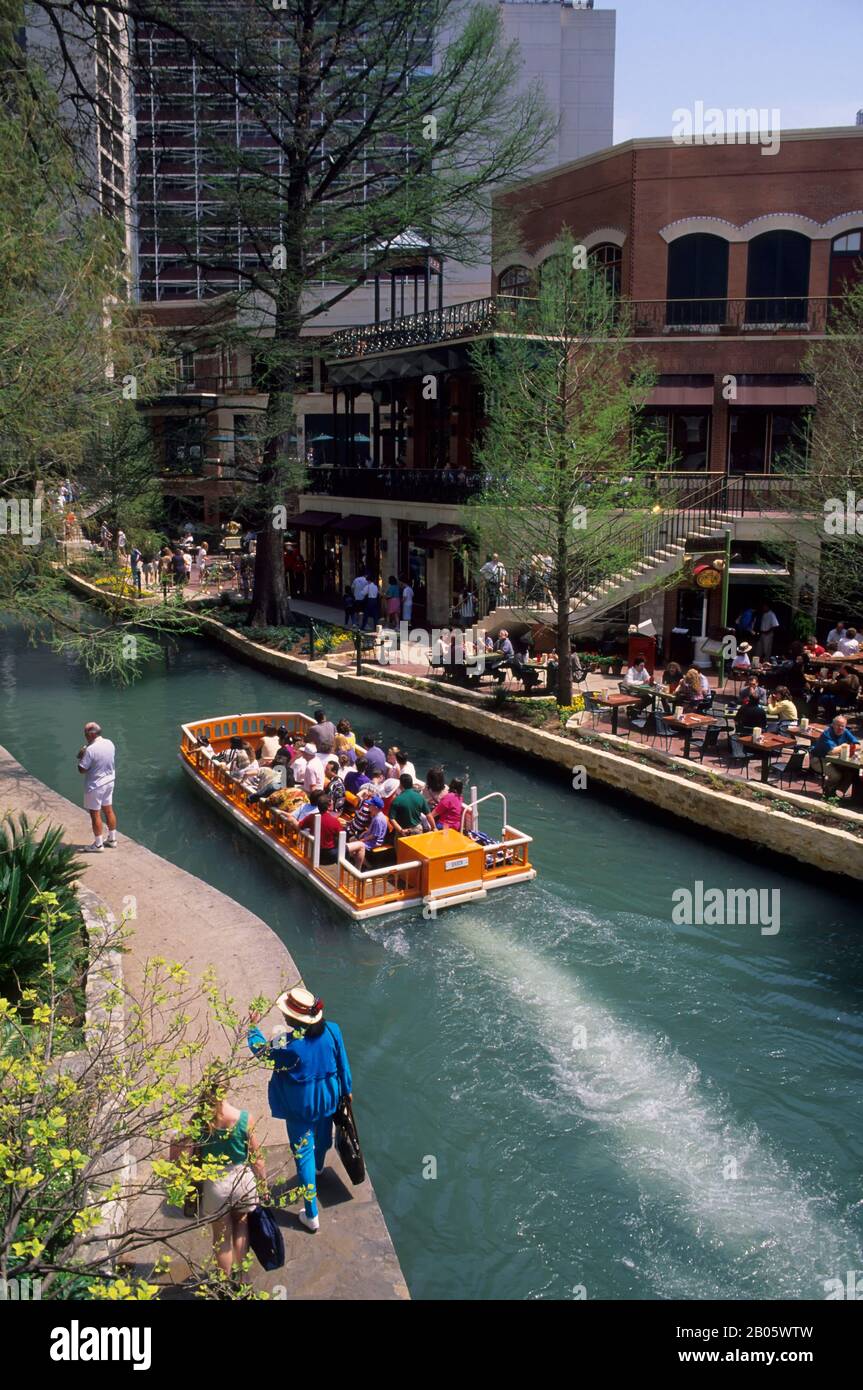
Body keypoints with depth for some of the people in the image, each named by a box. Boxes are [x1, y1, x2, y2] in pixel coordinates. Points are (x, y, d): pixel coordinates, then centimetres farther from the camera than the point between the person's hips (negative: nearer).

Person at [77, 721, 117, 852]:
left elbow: (82, 770, -20)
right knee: (109, 810, 18)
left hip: (95, 786, -7)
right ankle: (112, 839, 29)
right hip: (109, 782, 8)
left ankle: (98, 845, 13)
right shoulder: (110, 743, -1)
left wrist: (81, 757, -4)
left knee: (95, 814, 4)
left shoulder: (90, 750, -24)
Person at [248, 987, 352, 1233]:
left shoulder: (288, 1043, -32)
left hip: (300, 1105, -5)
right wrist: (346, 1090, 13)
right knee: (323, 1135, 32)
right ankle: (319, 1166, 65)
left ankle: (311, 1215, 17)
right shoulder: (332, 1031, -18)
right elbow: (343, 1065, -4)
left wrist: (253, 1027, 5)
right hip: (328, 1099, 5)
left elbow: (260, 1050, -12)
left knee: (304, 1155, 9)